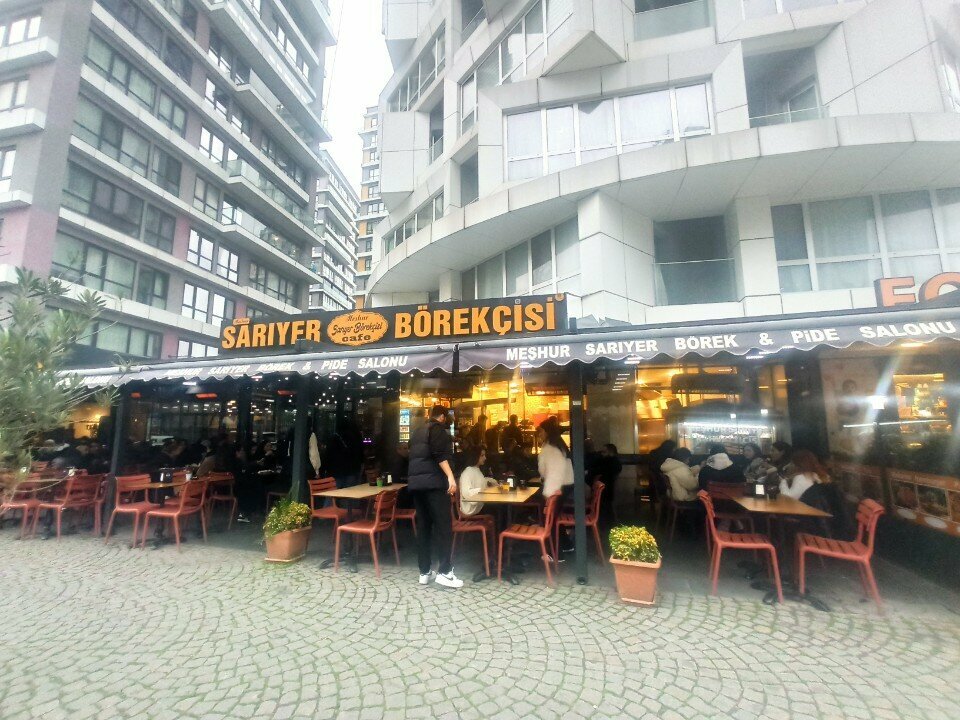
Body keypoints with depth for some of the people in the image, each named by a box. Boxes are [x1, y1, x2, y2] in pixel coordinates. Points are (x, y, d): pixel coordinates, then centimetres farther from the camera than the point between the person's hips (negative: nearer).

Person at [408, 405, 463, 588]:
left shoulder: (417, 431, 22)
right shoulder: (437, 428, -3)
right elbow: (439, 454, -17)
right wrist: (450, 476, -22)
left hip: (415, 481, 8)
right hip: (433, 481, -8)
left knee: (423, 525, 10)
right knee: (444, 525, -5)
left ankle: (424, 572, 13)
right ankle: (444, 571, -6)